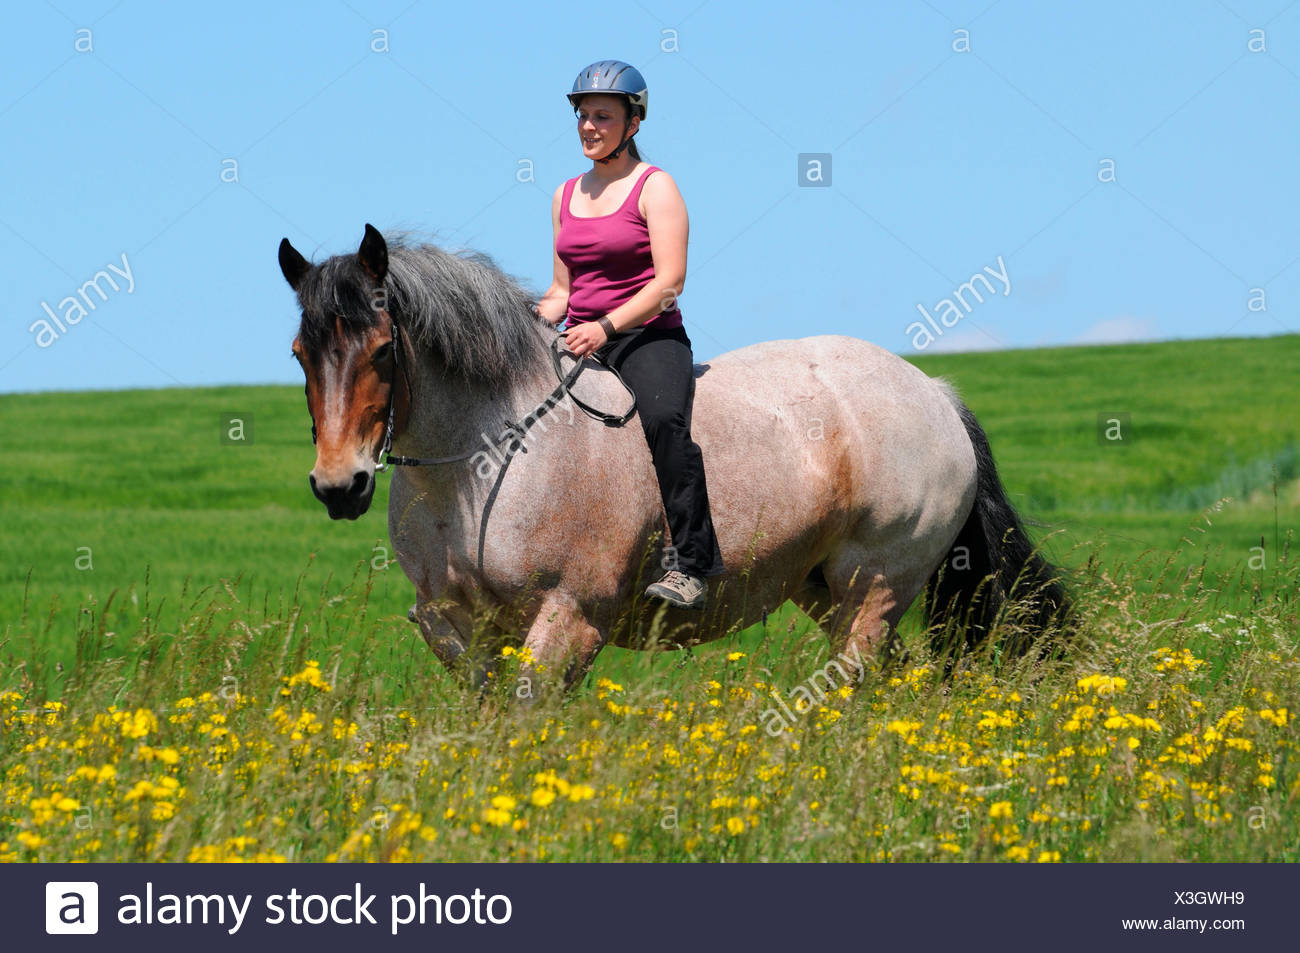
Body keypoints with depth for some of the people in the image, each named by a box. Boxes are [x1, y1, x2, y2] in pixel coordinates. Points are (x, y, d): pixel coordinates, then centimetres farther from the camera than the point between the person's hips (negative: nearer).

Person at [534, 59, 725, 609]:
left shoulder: (654, 187, -2)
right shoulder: (567, 195, 17)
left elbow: (669, 281, -11)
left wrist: (606, 327, -22)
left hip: (649, 337, -6)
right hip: (583, 343, 6)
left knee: (663, 417, -35)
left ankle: (689, 563, -34)